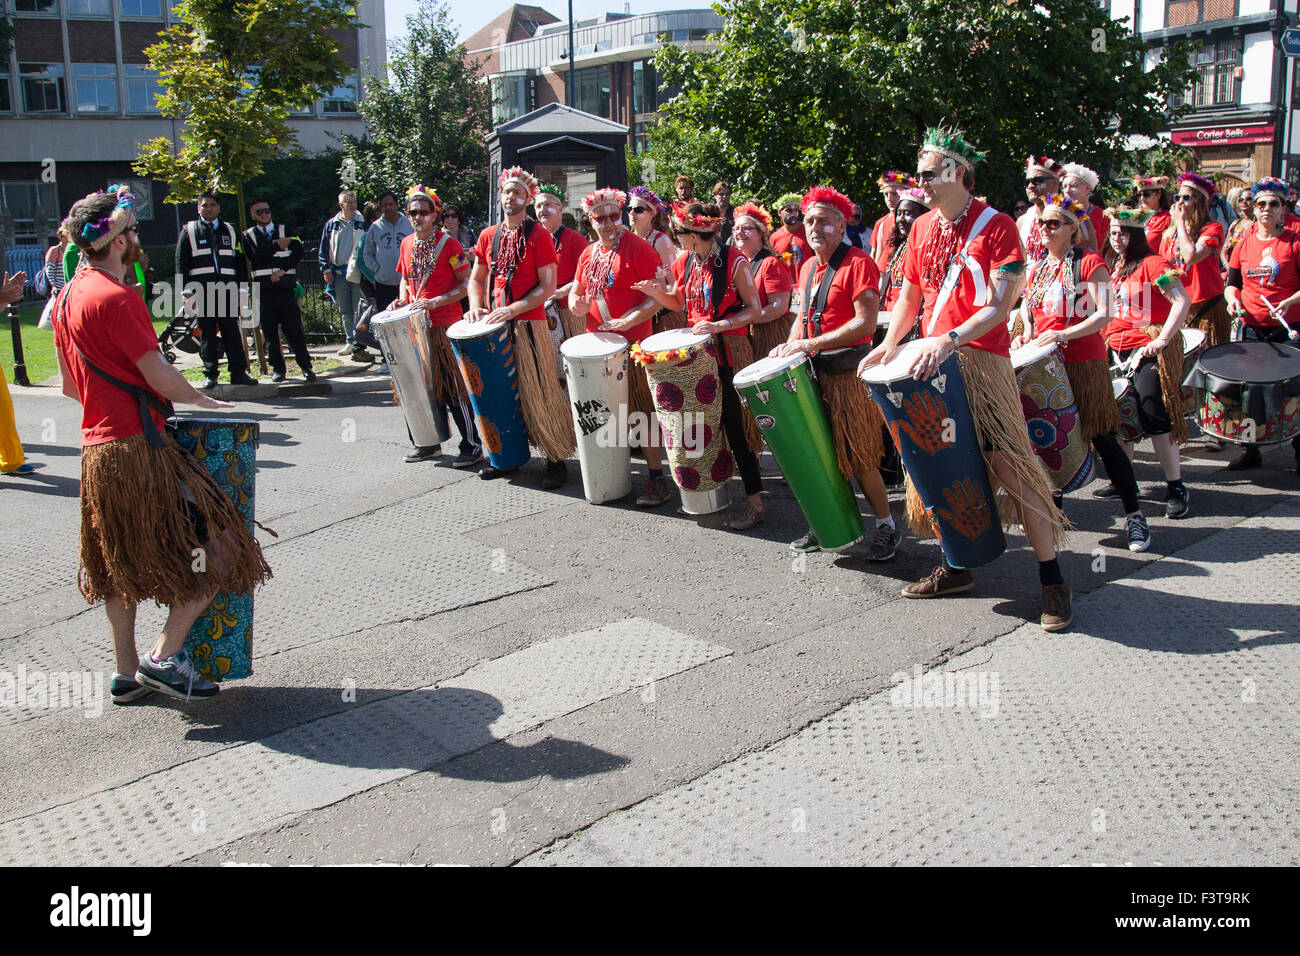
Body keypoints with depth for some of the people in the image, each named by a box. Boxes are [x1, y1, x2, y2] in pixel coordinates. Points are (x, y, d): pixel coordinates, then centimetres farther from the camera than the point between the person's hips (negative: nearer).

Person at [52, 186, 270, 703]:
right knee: (217, 549, -3)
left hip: (97, 447, 10)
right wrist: (199, 398, 2)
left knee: (120, 565, 18)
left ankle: (126, 672, 26)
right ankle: (165, 656, -3)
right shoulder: (116, 298, -16)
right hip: (139, 448, -10)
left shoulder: (67, 297, 13)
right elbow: (159, 377, -16)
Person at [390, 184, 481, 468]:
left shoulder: (448, 243, -7)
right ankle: (429, 443, 23)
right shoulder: (407, 245, 11)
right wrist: (402, 299, 4)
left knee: (453, 388, -5)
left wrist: (436, 301, -19)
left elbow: (466, 284, -9)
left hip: (445, 326, -6)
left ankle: (472, 446, 3)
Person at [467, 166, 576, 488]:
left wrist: (512, 309, -18)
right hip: (493, 325, 6)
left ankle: (557, 458, 3)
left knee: (538, 393, -5)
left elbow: (548, 286, -9)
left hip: (528, 325, -5)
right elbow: (477, 279, 20)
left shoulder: (538, 236, -4)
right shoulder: (488, 236, 12)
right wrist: (476, 306, 0)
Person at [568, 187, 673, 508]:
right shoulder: (589, 253, 13)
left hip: (633, 341, -6)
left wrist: (628, 320, -24)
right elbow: (576, 290, 21)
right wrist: (576, 304, -4)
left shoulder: (638, 247, -7)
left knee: (641, 409, -5)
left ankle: (657, 477, 0)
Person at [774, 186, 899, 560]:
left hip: (849, 372, -7)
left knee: (859, 459, -4)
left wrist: (814, 344, -21)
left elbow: (866, 323, -18)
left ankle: (887, 527, 10)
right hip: (814, 372, 7)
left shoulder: (857, 263, -10)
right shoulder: (808, 268, 14)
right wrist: (790, 344, 4)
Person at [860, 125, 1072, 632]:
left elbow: (1000, 305, -15)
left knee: (1011, 467, -10)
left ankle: (1052, 580, -3)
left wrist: (951, 339, -28)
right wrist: (890, 343, 5)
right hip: (928, 362, 7)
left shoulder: (996, 227, -7)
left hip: (981, 359, -7)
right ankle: (957, 566, 25)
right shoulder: (922, 228, 12)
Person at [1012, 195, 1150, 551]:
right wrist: (1025, 335, 4)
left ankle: (1134, 515, 3)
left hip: (1085, 364, -6)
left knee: (1103, 440, -5)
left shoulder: (1090, 263, -7)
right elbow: (1027, 308, 24)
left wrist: (1063, 335, -25)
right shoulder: (1037, 269, 13)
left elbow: (1103, 315, -15)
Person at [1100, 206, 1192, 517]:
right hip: (1118, 348, 8)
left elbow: (1182, 301, -16)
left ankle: (1176, 488, -5)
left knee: (1155, 416, -12)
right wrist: (1109, 339, 12)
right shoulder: (1112, 266, 14)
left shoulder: (1152, 263, -9)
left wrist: (1163, 339, -22)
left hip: (1149, 348, -8)